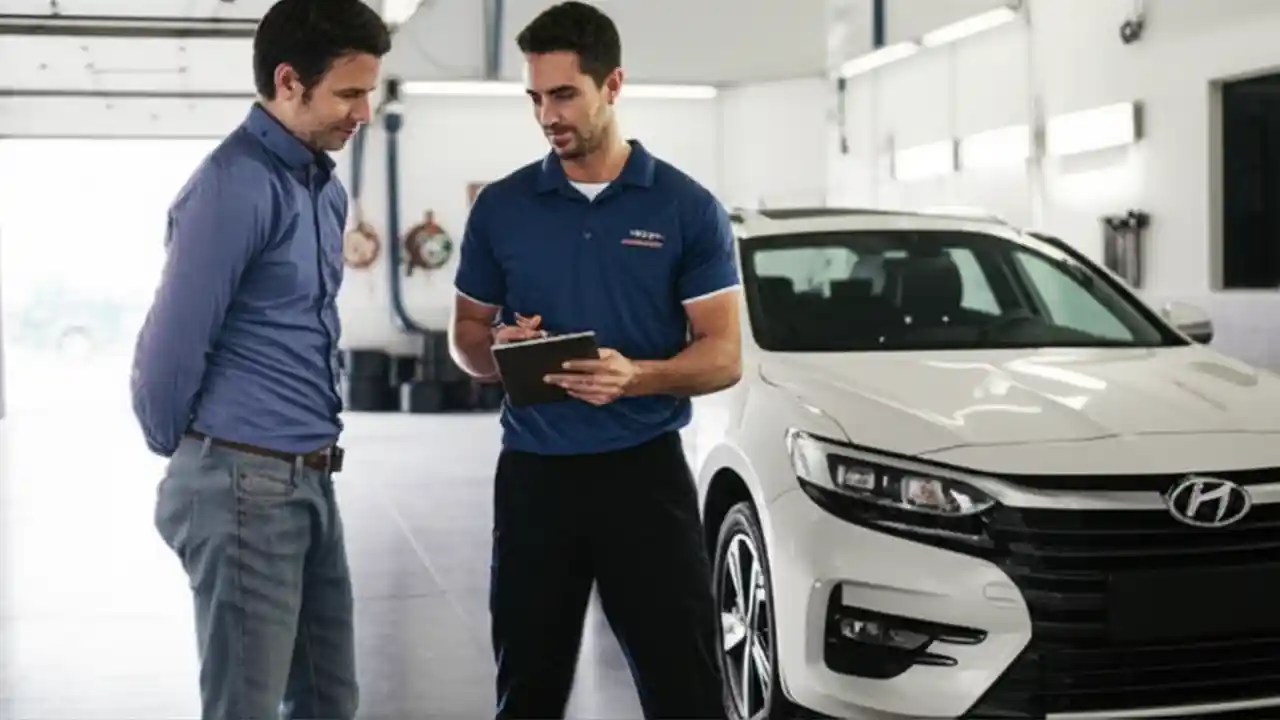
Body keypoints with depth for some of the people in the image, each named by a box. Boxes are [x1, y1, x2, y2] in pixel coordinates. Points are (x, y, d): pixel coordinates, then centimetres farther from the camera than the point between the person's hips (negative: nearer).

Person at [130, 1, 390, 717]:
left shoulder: (324, 186, 12)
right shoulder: (235, 186, -16)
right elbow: (171, 347, -14)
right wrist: (184, 456, 0)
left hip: (310, 480, 9)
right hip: (246, 484, -9)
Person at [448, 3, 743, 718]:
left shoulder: (689, 208, -3)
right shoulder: (501, 207, 5)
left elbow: (724, 357, -4)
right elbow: (466, 335, 12)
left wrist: (636, 377, -23)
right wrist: (497, 349, -12)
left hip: (645, 471, -2)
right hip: (534, 473, 2)